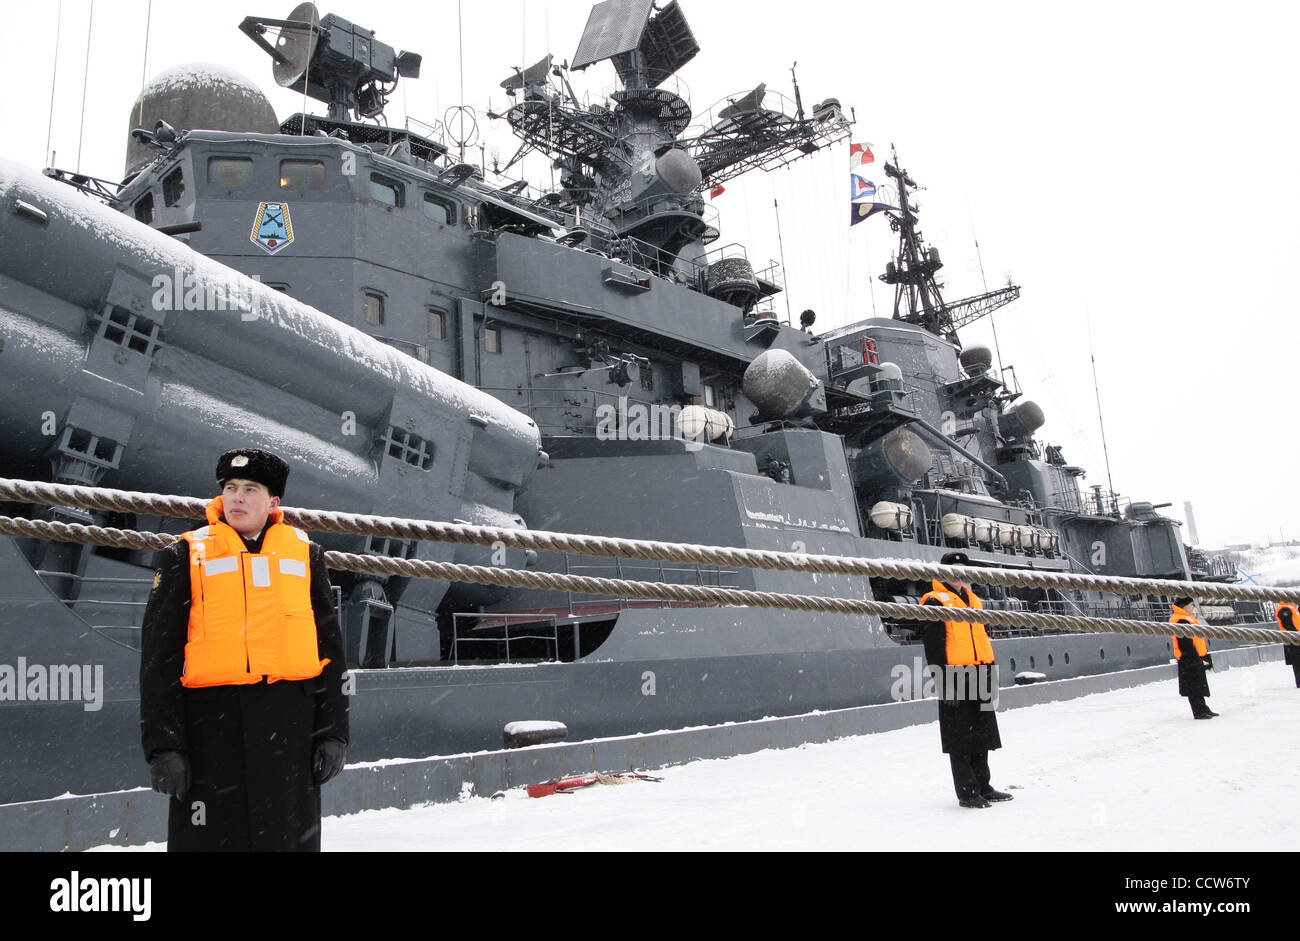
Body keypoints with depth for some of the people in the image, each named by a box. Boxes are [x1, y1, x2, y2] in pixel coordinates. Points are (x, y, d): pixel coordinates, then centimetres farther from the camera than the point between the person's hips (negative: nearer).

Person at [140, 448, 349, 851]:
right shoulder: (186, 557, 5)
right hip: (211, 723, -1)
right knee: (211, 837, 4)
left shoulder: (305, 554, 10)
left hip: (290, 723, 2)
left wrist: (333, 732, 5)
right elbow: (158, 658, 3)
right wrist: (163, 745, -4)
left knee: (291, 837, 11)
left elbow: (329, 649, 10)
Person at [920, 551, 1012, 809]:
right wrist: (944, 682, -18)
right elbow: (933, 645, -12)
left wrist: (991, 675, 17)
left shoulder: (974, 601, 18)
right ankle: (967, 792, 7)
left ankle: (983, 786, 26)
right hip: (955, 678, -8)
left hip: (979, 676, 8)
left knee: (982, 735, 15)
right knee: (960, 739, -1)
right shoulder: (936, 602, -7)